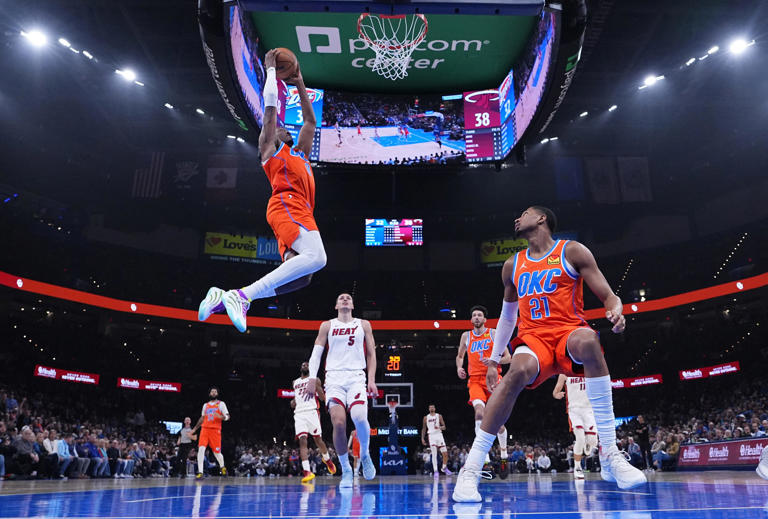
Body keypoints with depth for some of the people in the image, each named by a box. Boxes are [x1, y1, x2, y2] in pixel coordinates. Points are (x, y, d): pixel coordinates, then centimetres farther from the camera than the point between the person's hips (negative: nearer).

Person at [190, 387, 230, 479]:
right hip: (205, 429, 3)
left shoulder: (221, 404, 5)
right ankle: (200, 472, -16)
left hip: (215, 430, -3)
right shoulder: (205, 405, 18)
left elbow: (227, 417, -1)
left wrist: (221, 417, -23)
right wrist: (195, 428, 24)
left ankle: (222, 467, 29)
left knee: (217, 452, 0)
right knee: (201, 449, -16)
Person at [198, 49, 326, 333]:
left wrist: (300, 84, 44)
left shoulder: (298, 153, 37)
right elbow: (270, 102, 11)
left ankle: (224, 298, -3)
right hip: (287, 205, -9)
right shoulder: (269, 147, 16)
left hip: (297, 211, 9)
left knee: (301, 275, -3)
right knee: (316, 257, -31)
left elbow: (310, 120, 44)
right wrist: (271, 69, 23)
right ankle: (242, 295, -33)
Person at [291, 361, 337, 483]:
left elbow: (323, 398, 5)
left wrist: (317, 387, -10)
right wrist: (293, 402, 14)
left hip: (312, 412, -3)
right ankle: (307, 471, -21)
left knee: (318, 439, 2)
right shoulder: (295, 382, 21)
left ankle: (327, 460, 31)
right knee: (302, 441, -13)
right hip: (299, 413, 3)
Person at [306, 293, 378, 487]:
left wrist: (371, 380, 2)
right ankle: (346, 471, 2)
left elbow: (371, 354, 13)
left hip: (356, 377, 0)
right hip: (334, 377, 0)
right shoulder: (327, 326, 14)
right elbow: (316, 353, 8)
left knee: (359, 417, -24)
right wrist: (312, 378, -5)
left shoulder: (363, 325, 15)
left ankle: (365, 454, 6)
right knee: (339, 423, -16)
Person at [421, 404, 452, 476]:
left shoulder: (439, 416, 5)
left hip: (439, 435, 1)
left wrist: (439, 427, -19)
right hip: (431, 436, -1)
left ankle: (444, 468, 20)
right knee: (434, 454, -8)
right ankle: (435, 471, -4)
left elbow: (444, 427, 2)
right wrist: (422, 438, 7)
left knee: (445, 453, 0)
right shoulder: (426, 418, 8)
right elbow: (424, 429, 14)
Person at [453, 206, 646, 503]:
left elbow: (609, 297, 0)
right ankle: (471, 469, -31)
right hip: (533, 339, 2)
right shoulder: (513, 266, 17)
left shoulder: (572, 251, 4)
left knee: (586, 339, -39)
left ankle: (610, 455, -31)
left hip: (569, 334, -2)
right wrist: (493, 360, 23)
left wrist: (616, 312, -24)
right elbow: (507, 316, 26)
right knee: (519, 370, -34)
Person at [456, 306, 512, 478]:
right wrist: (459, 368, 4)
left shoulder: (494, 334, 4)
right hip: (475, 380, 1)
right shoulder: (466, 336, 12)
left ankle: (504, 455, 27)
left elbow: (508, 357, 3)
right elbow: (459, 356, 26)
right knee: (479, 412, -24)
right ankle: (485, 459, -25)